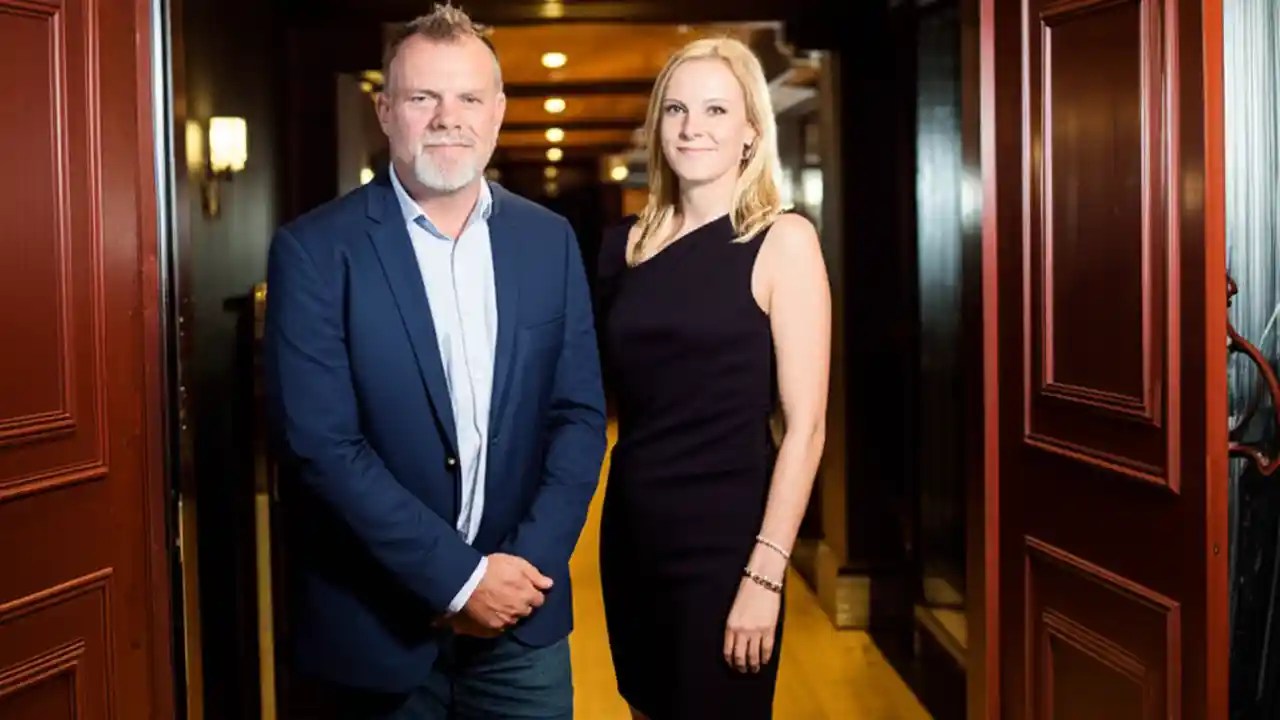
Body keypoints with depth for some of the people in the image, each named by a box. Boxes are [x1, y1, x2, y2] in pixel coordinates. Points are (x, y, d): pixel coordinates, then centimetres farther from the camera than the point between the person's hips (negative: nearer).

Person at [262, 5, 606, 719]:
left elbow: (579, 413, 3)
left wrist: (530, 562, -10)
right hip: (376, 625, -2)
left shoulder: (550, 240, 3)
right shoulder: (314, 250, -9)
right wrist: (457, 577, -16)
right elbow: (322, 445, -14)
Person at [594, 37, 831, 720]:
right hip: (630, 528, 5)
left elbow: (805, 425, -13)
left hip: (724, 535, -5)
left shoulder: (782, 239, -9)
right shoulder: (630, 241, 5)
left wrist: (765, 573, -18)